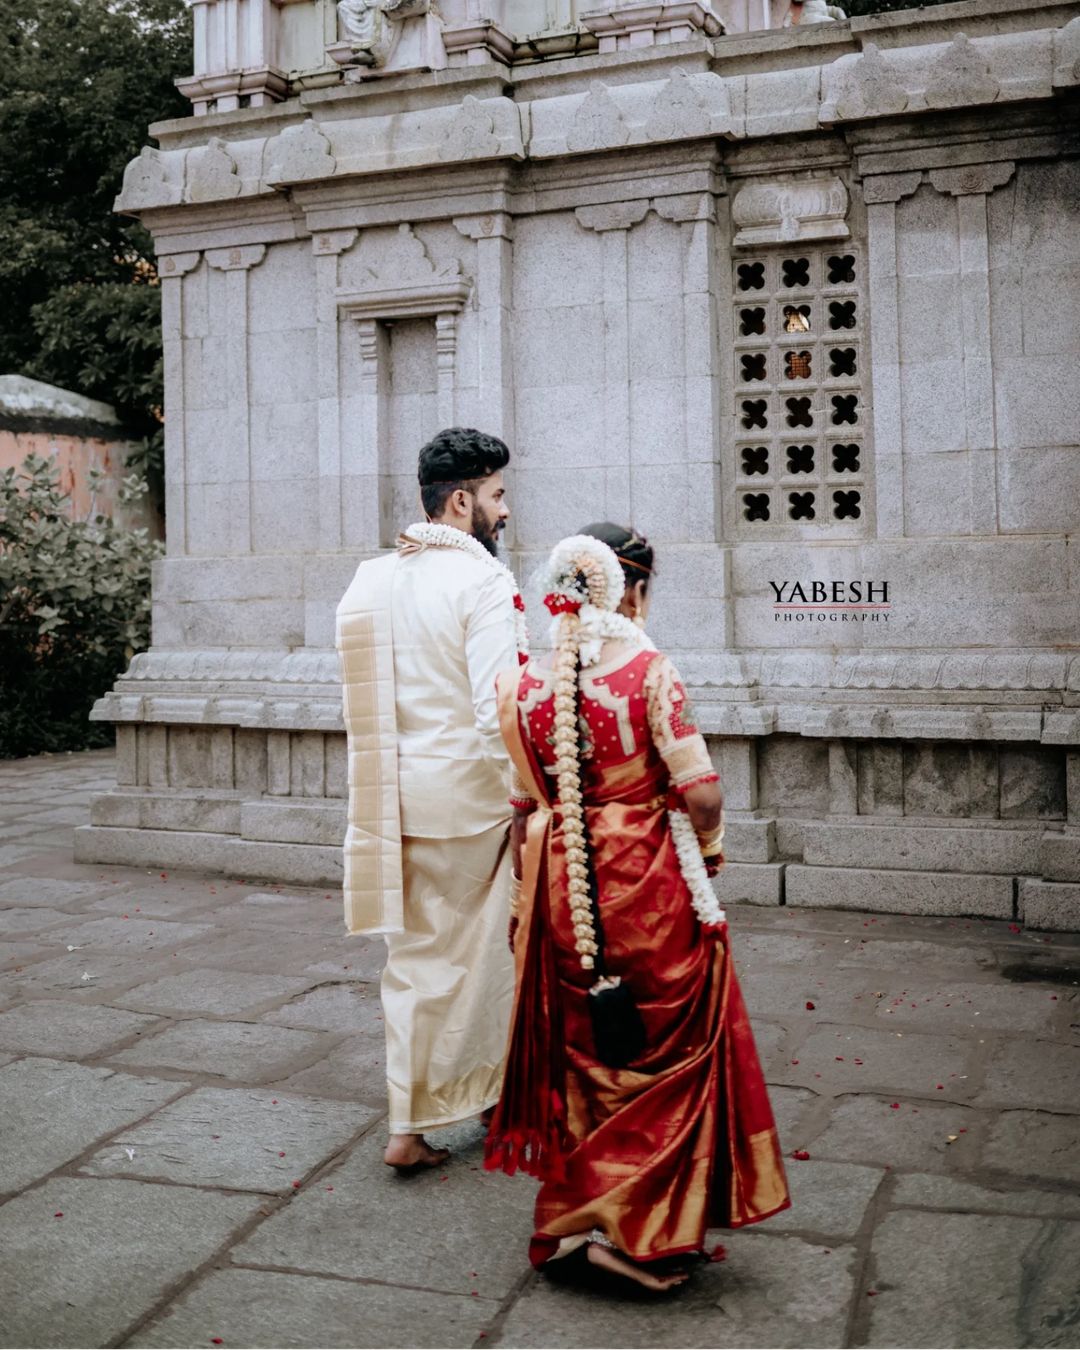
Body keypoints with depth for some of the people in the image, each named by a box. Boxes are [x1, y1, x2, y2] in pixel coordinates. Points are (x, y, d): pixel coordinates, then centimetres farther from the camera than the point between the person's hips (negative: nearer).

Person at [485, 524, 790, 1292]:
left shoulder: (525, 686, 0)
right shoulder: (650, 672, -14)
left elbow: (524, 804, 8)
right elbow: (700, 791, -16)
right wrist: (709, 850, 4)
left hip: (561, 888, 5)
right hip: (648, 883, -5)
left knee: (580, 1052, 19)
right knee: (668, 1051, 9)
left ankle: (571, 1220, 28)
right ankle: (636, 1231, 7)